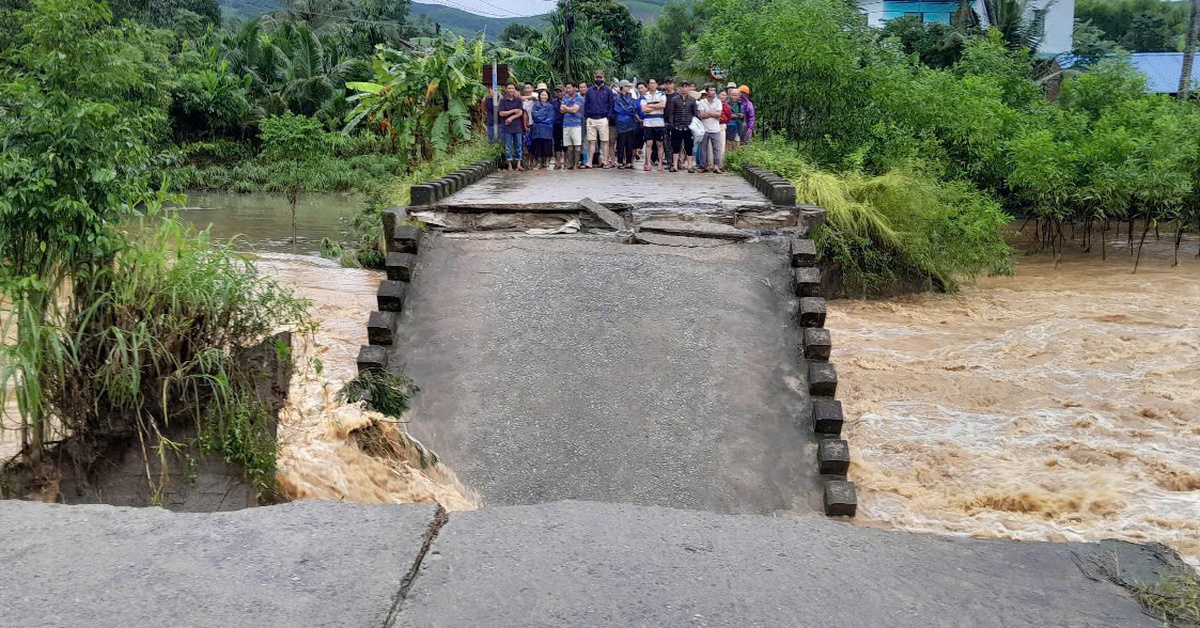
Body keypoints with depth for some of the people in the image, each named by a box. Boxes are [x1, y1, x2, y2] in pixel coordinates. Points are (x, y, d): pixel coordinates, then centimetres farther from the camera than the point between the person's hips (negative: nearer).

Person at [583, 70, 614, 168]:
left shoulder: (608, 91, 4)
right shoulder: (590, 91, 12)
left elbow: (611, 105, 3)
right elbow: (586, 105, 14)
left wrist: (608, 117, -6)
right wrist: (586, 117, 4)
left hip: (603, 119, -2)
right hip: (591, 119, 2)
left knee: (604, 141, 0)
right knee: (591, 141, 3)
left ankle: (605, 161, 3)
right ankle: (589, 162, 4)